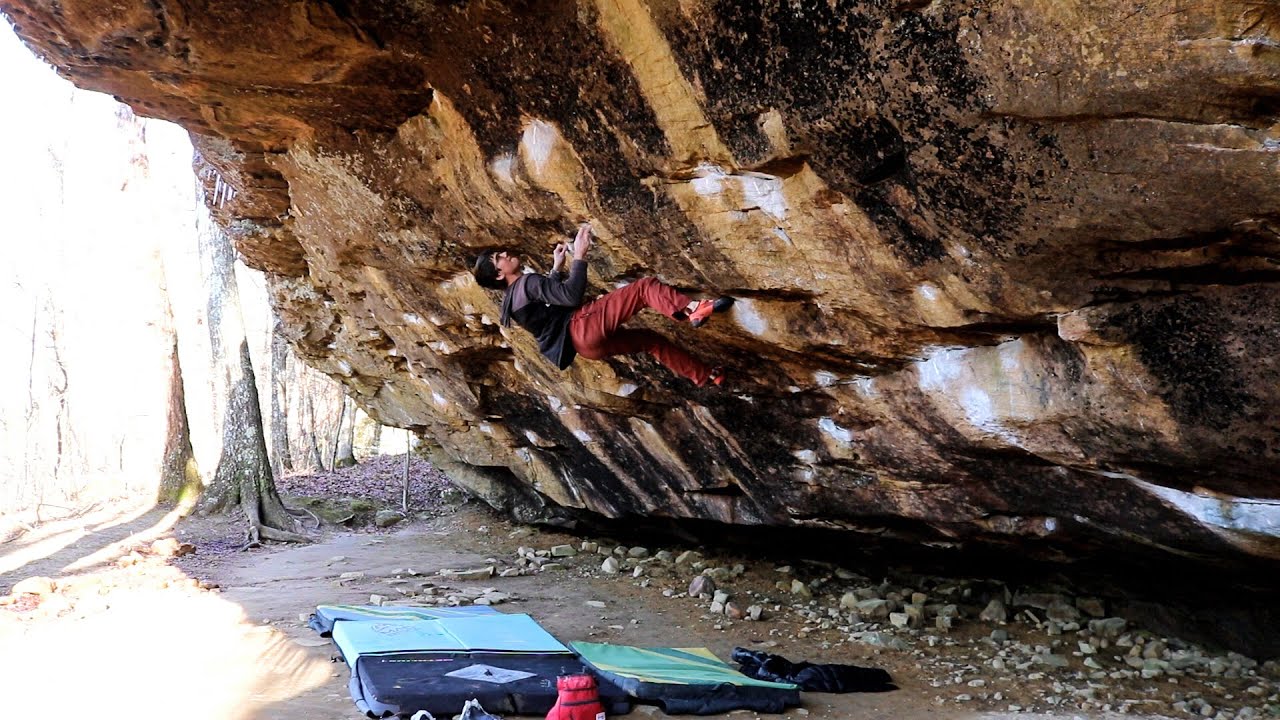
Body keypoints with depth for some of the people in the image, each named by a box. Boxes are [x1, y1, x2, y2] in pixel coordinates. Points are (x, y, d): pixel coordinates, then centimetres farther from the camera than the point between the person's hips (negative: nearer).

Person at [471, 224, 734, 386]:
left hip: (585, 345, 10)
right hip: (584, 326, -10)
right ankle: (691, 310, -38)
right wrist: (580, 255, -13)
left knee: (651, 341, 19)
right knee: (646, 286, -17)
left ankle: (706, 375, 22)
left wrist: (557, 267, 36)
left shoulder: (513, 297, 23)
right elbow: (572, 296, -18)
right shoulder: (526, 283, -7)